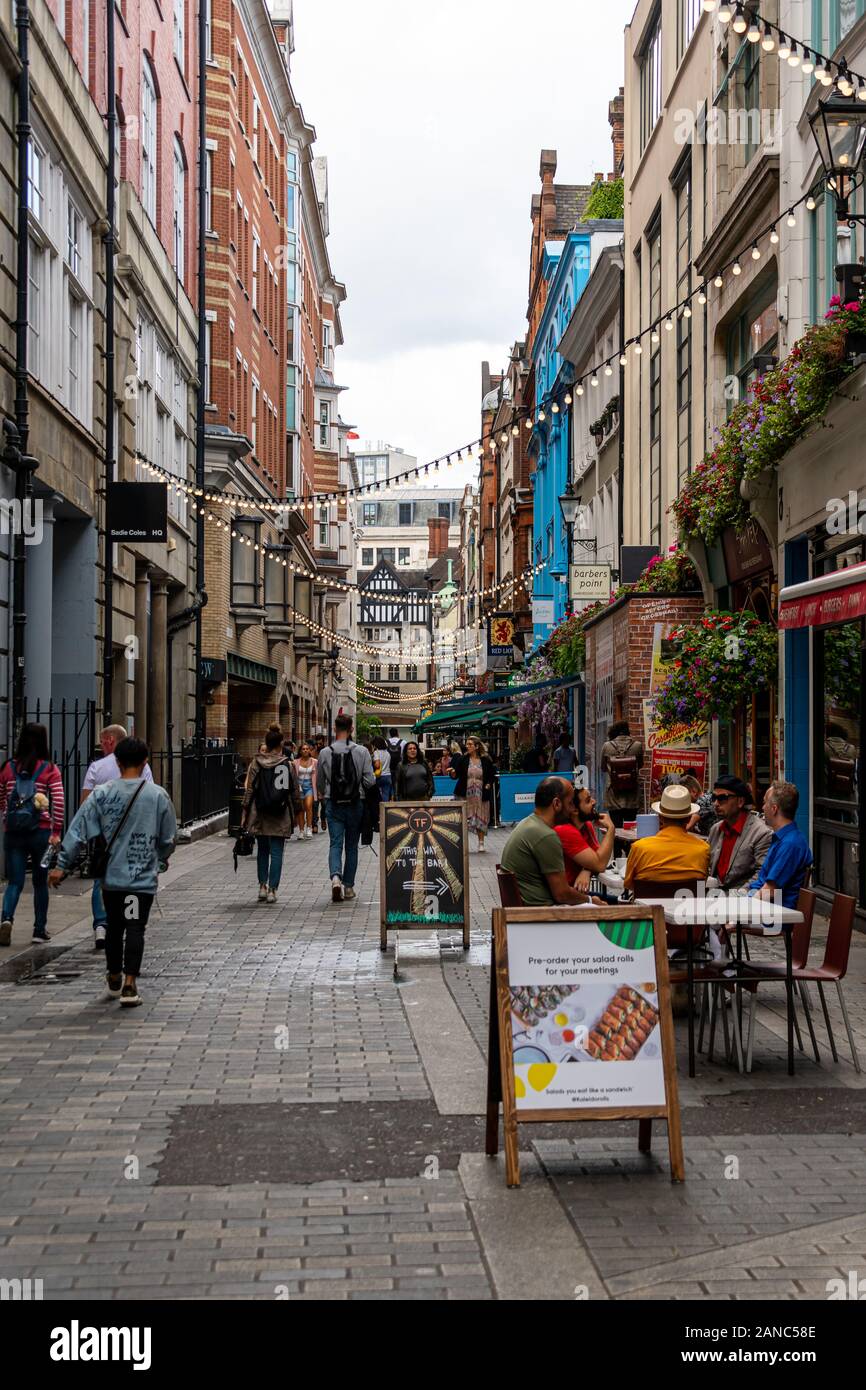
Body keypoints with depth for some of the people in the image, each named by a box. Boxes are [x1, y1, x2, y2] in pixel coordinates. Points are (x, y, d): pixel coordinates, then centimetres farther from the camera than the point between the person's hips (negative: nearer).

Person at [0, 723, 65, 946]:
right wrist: (56, 832, -5)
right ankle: (40, 930, 17)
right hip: (41, 832, -1)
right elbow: (58, 802, -10)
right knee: (40, 882, 12)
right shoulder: (50, 770, -5)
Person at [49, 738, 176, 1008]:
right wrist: (160, 860, 24)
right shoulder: (158, 795, -6)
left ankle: (113, 980, 31)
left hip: (111, 875, 2)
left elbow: (78, 831, -6)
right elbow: (168, 838, 4)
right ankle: (129, 984, -9)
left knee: (114, 926, 17)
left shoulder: (101, 794, -5)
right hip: (143, 877, -2)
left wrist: (61, 865, 0)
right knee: (135, 928, 0)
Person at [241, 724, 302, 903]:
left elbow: (249, 789, -2)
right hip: (281, 817, -1)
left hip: (260, 815, 1)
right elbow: (295, 791, 1)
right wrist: (296, 813, 11)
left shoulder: (256, 763, -2)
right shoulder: (288, 764, -3)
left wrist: (245, 814, 4)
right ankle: (272, 890, 0)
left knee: (262, 851, 17)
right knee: (276, 853, 4)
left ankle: (262, 886, 13)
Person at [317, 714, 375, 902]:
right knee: (351, 846, 11)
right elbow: (370, 781, -8)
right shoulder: (362, 752, -8)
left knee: (336, 844, 1)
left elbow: (321, 783, 7)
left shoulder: (325, 753, -4)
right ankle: (348, 886, 16)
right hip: (356, 804, 0)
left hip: (333, 804, 0)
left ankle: (335, 877, -24)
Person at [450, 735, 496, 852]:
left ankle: (481, 843, 14)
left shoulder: (485, 760, 1)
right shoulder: (462, 759, 0)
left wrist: (489, 784, 0)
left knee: (481, 819, 5)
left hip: (480, 795, 0)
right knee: (463, 818, -2)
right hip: (465, 794, 0)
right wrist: (453, 772, -21)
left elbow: (493, 774, 13)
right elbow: (455, 775, 0)